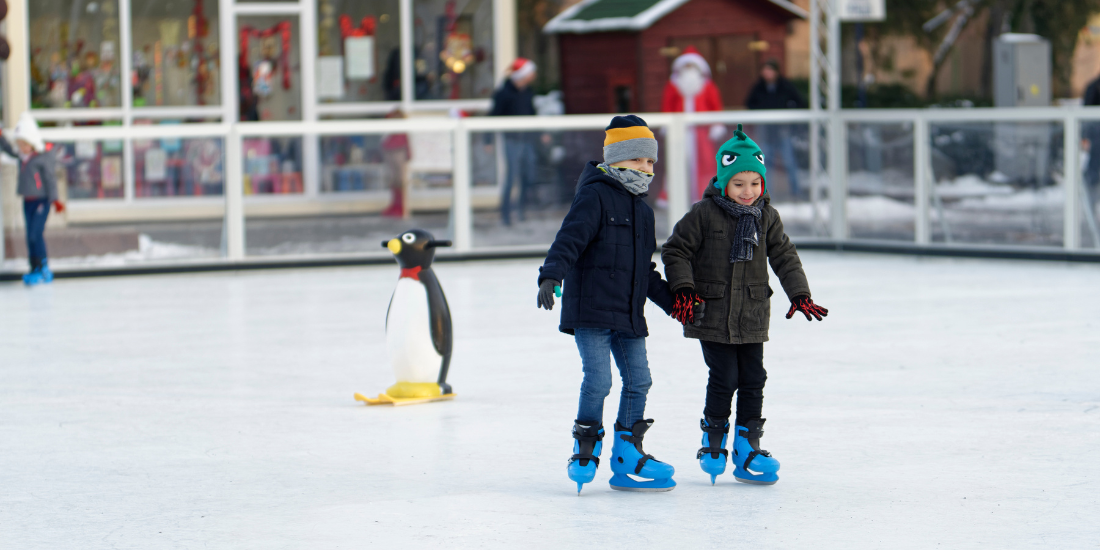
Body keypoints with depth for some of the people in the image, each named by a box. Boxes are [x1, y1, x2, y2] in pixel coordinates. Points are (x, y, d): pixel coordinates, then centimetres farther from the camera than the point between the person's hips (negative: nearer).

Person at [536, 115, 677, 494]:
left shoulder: (642, 210, 18)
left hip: (628, 314, 8)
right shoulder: (595, 196, -7)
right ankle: (586, 451, 4)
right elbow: (570, 239, -19)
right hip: (590, 308, -8)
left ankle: (627, 456, 14)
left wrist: (674, 303, 29)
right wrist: (551, 275, -34)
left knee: (638, 380, 5)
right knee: (598, 380, -12)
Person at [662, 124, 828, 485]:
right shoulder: (704, 214, -8)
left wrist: (800, 295, 2)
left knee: (753, 381, 4)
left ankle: (747, 448, 13)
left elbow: (784, 257, 11)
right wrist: (684, 290, -13)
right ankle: (713, 442, 14)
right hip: (712, 314, -4)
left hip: (752, 317, 4)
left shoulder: (767, 217, 5)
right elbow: (675, 250, -4)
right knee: (724, 379, -6)